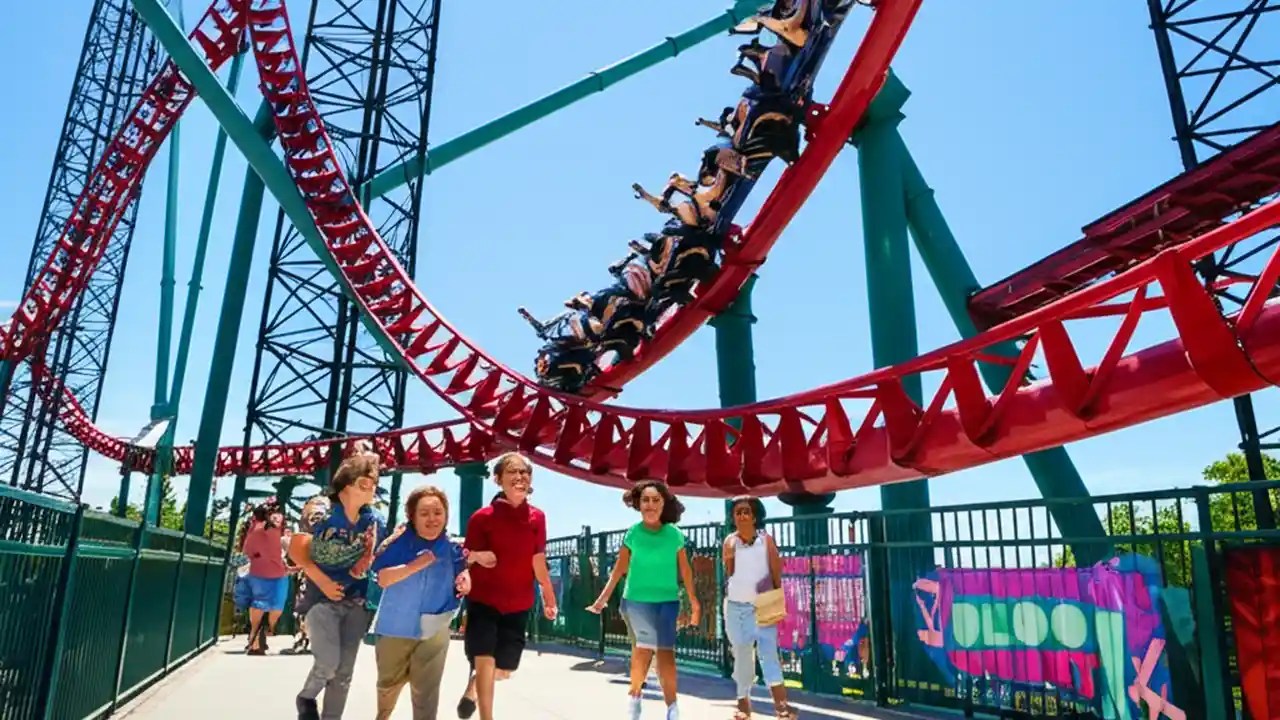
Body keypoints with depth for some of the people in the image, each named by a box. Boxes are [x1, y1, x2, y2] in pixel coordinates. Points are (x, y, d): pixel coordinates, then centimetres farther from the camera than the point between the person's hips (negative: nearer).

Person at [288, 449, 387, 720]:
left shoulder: (375, 521, 1)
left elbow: (379, 559, 7)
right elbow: (295, 550, -8)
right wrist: (322, 580, -14)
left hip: (356, 603, 4)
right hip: (322, 598, -4)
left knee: (344, 674, 7)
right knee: (328, 663, -14)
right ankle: (306, 698, 19)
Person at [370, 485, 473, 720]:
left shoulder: (451, 547, -6)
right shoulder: (399, 541, -14)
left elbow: (461, 574, 7)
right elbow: (383, 579, -21)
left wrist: (465, 580, -16)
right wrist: (416, 565, -31)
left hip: (434, 630, 0)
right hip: (396, 627, 0)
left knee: (426, 691, 6)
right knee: (389, 683, 23)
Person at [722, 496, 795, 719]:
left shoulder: (766, 540, -5)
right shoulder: (730, 541, -1)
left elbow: (776, 573, -2)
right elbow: (729, 574, 1)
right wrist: (729, 556, -15)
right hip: (736, 606, 2)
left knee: (768, 652, -12)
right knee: (741, 655, 11)